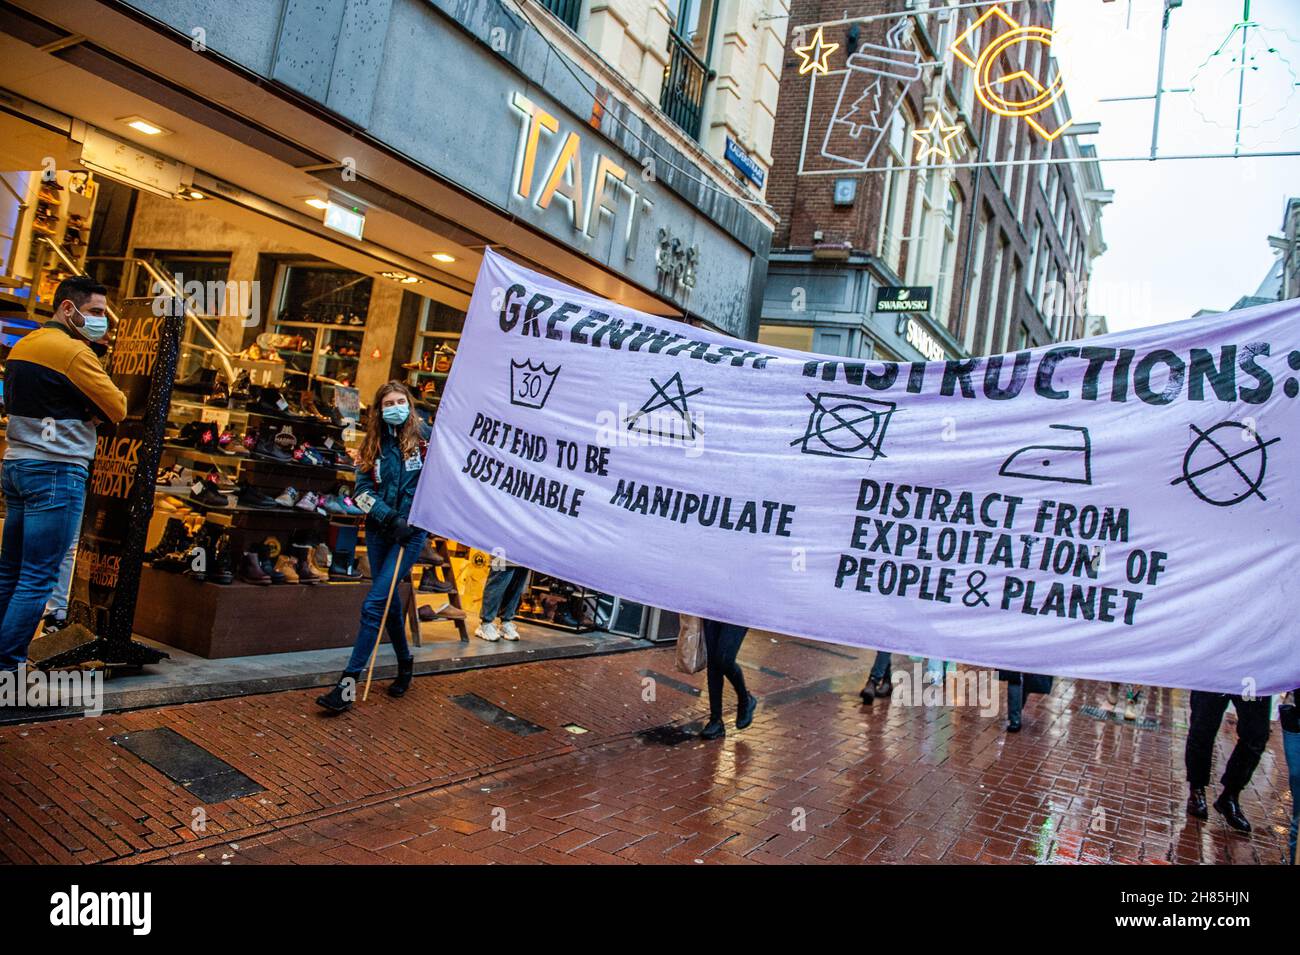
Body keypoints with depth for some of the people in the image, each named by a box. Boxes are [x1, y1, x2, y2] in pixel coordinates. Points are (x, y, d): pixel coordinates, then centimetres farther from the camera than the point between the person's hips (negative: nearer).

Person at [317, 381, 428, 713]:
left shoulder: (424, 437, -4)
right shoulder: (372, 445, 6)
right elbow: (362, 490, -2)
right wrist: (390, 517, -16)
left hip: (411, 532, -4)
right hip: (378, 531, 4)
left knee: (374, 604, -12)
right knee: (389, 601, 14)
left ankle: (349, 684, -9)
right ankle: (405, 662, 36)